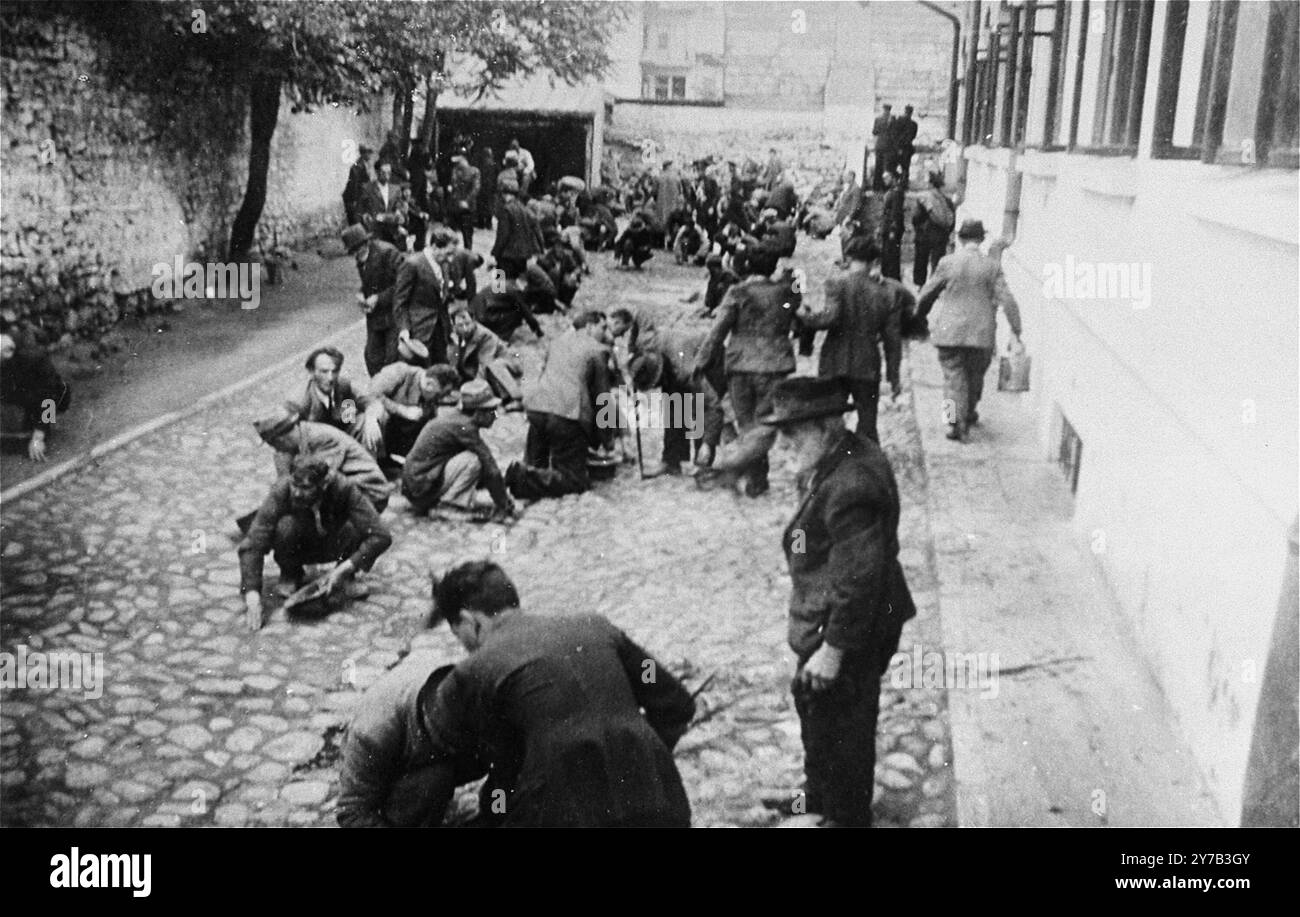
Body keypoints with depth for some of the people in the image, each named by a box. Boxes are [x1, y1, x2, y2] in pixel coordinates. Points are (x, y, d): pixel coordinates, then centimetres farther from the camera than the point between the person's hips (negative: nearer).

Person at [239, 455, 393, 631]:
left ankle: (347, 577, -3)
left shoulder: (343, 489, -30)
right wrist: (252, 594, -43)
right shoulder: (281, 491, -30)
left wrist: (345, 568, -37)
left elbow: (382, 536, -32)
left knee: (359, 526, -32)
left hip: (331, 547, 0)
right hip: (298, 548, 0)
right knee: (286, 525, -33)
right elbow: (252, 544, -32)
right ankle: (290, 575, -3)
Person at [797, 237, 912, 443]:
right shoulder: (889, 291, 2)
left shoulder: (837, 283, -6)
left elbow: (831, 318, -19)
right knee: (867, 425, 10)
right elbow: (892, 338, 3)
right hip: (868, 366, 2)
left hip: (835, 364, -1)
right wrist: (893, 377, 8)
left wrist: (806, 316, 0)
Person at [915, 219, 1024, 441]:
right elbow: (1007, 300, -6)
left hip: (950, 332, -1)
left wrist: (918, 319, 20)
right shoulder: (992, 266, -3)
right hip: (982, 333, 1)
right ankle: (968, 413, 37)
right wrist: (1016, 331, 0)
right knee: (975, 375, 19)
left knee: (954, 376, 4)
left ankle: (955, 421, -9)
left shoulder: (947, 262, -5)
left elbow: (927, 294, 3)